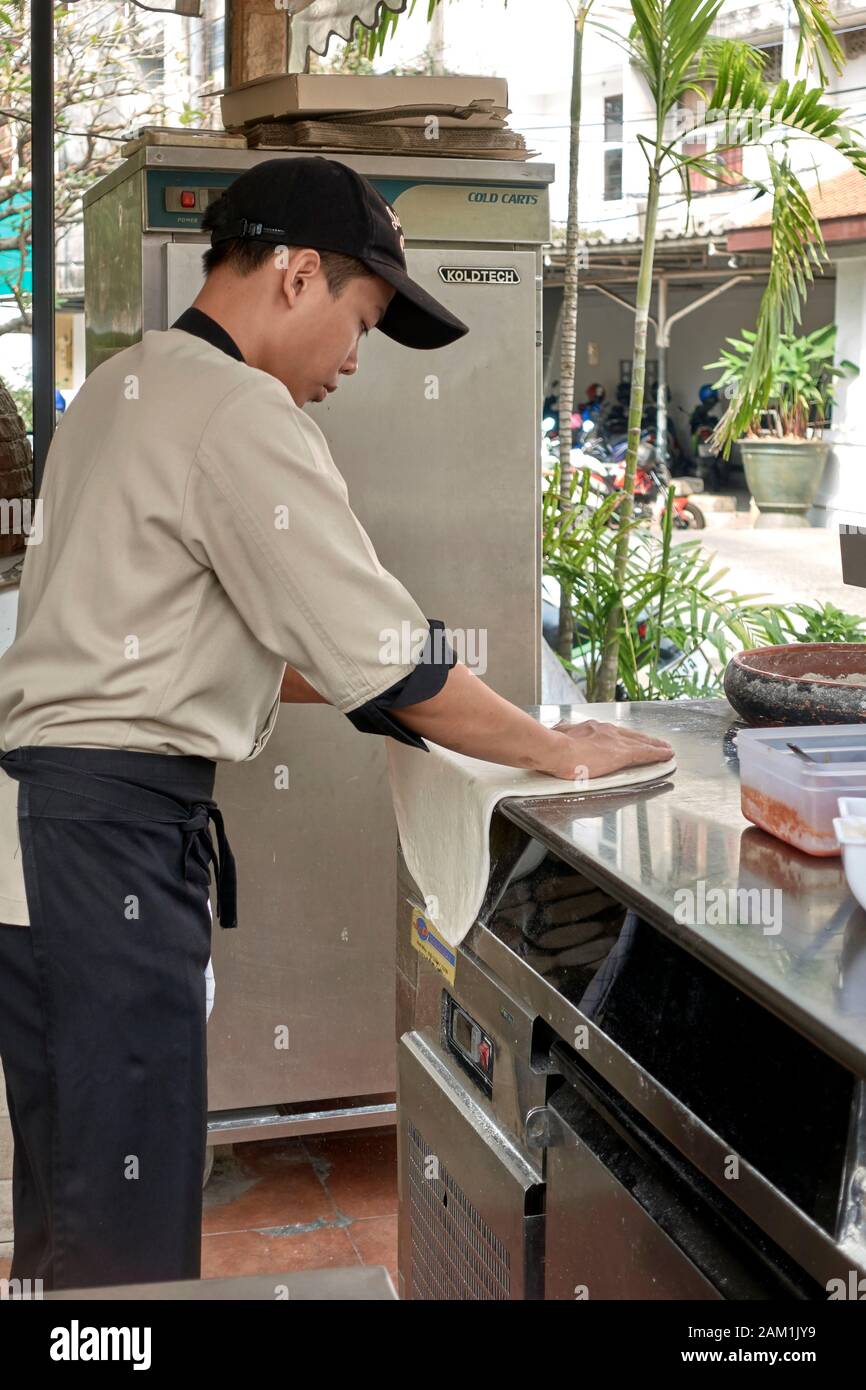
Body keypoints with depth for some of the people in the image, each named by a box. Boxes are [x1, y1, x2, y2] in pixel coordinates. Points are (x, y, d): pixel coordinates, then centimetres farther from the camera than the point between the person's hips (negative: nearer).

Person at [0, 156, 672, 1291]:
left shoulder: (125, 386, 16)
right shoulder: (242, 414, -15)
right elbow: (385, 662, -16)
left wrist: (358, 679, 18)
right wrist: (559, 750, -2)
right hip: (108, 832, -10)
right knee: (133, 1238, -1)